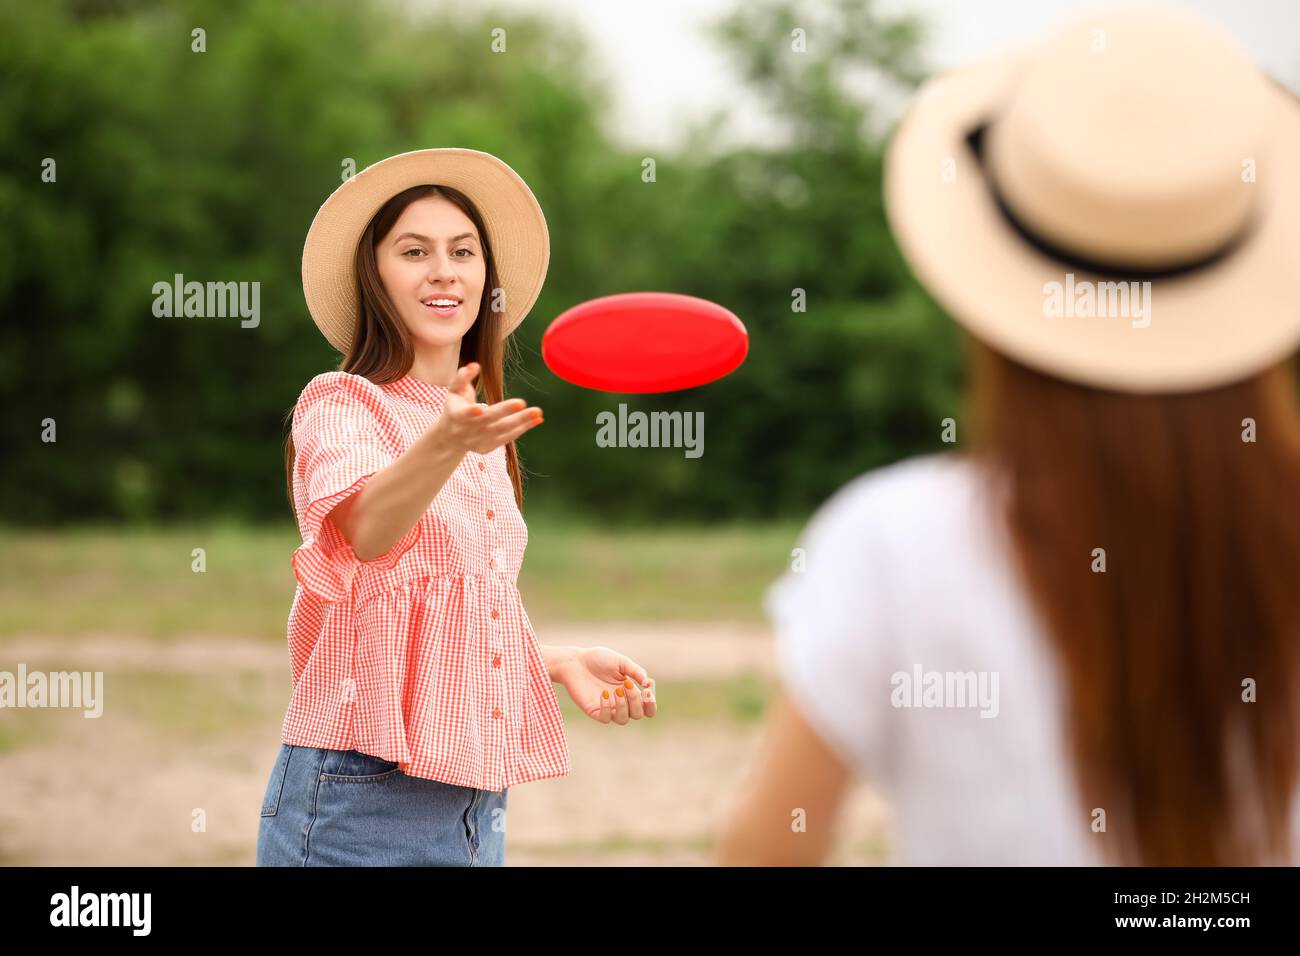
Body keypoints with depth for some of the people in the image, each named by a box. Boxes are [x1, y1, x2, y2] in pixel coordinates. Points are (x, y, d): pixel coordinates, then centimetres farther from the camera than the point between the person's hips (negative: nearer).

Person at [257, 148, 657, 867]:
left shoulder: (483, 440, 18)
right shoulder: (340, 403, -5)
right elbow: (366, 529, -27)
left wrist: (562, 665, 10)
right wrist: (442, 447, -45)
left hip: (477, 806, 7)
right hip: (360, 804, -7)